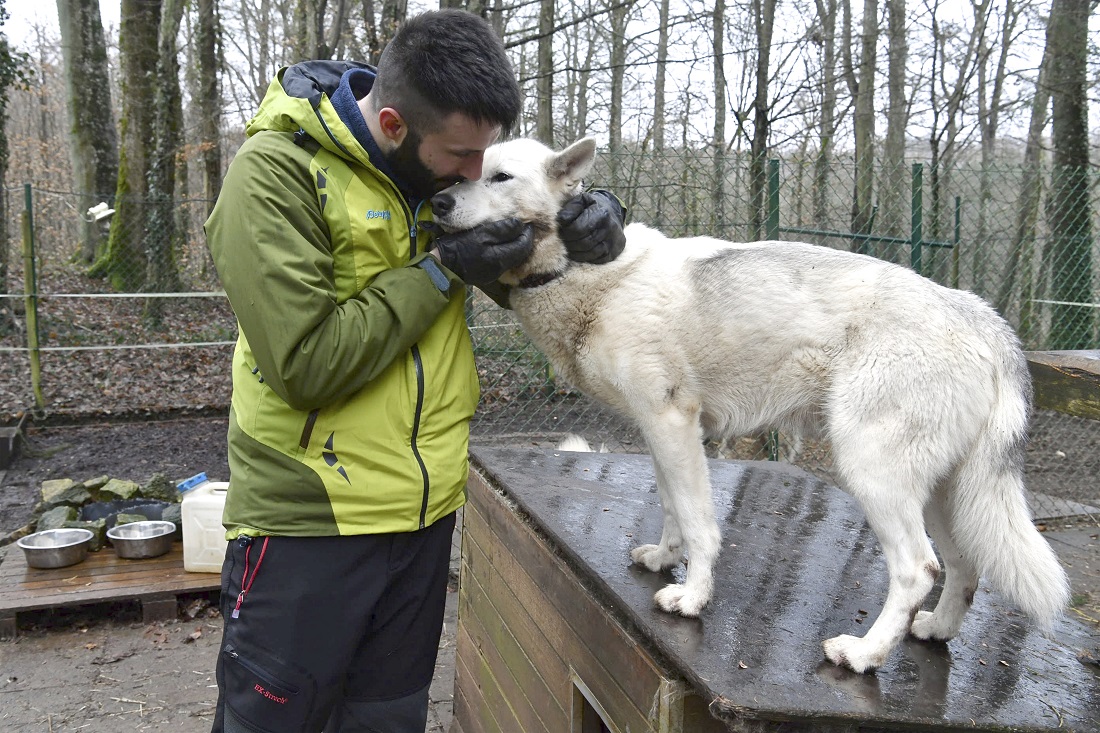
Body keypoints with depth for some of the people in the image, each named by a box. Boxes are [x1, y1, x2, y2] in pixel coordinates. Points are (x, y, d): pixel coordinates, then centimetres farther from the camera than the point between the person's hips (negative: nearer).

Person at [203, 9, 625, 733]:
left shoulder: (443, 165, 2)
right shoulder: (275, 172, -16)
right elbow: (306, 362, -23)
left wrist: (595, 212, -7)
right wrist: (444, 270, -20)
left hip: (426, 510, 6)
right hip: (309, 518, -5)